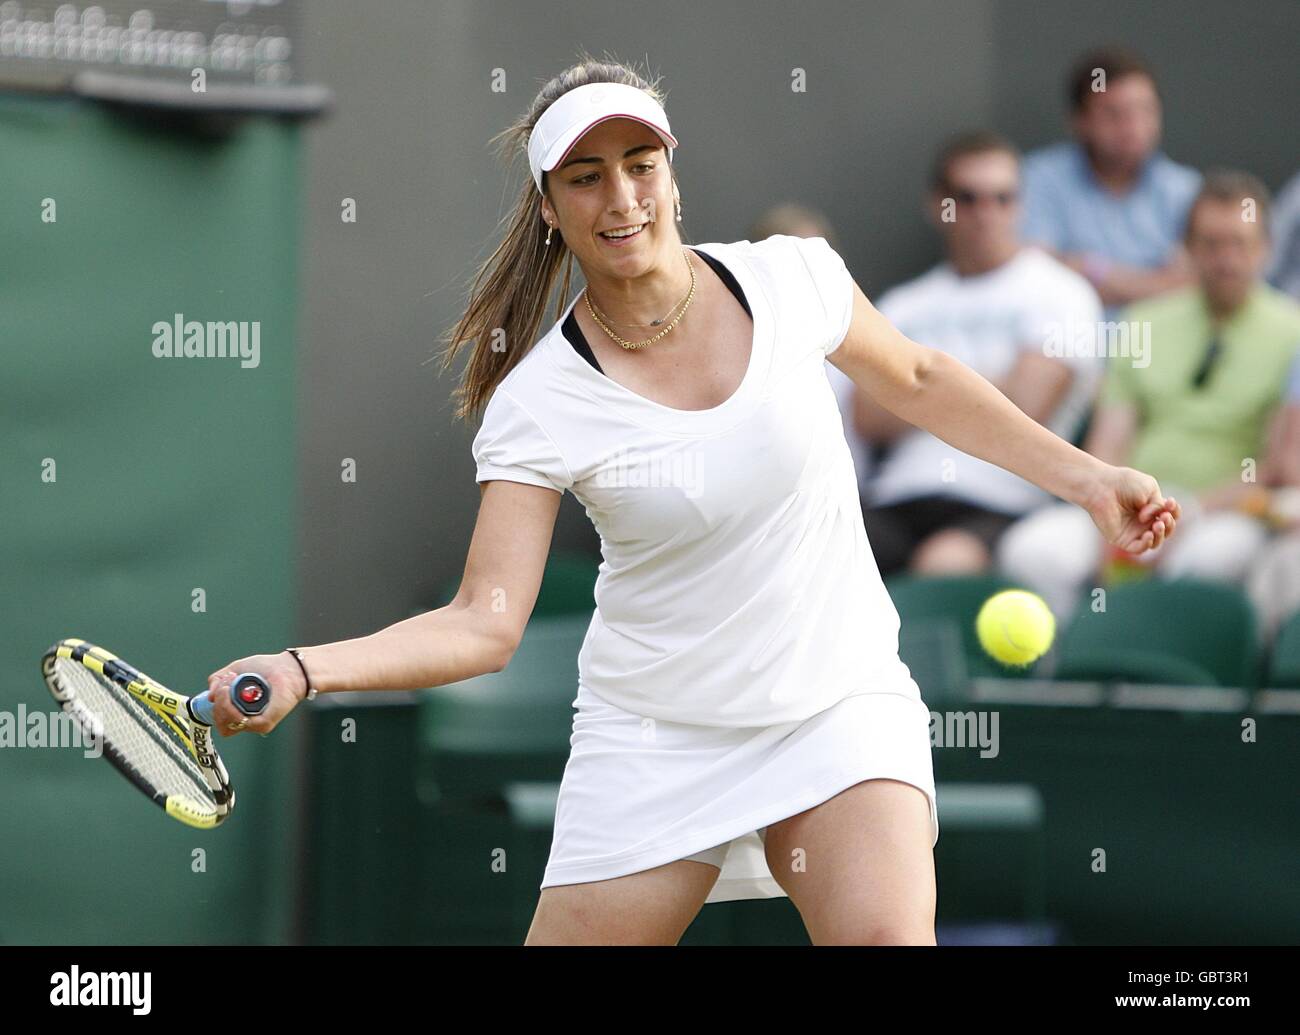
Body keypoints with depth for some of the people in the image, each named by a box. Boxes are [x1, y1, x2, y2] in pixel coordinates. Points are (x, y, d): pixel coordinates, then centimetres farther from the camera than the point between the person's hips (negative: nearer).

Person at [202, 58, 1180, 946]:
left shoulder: (794, 278, -6)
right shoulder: (538, 405, -12)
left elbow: (917, 378, 14)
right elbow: (485, 622, -16)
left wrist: (1085, 476, 15)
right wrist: (301, 669, -31)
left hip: (841, 704, 0)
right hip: (656, 736, 0)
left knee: (886, 935, -25)